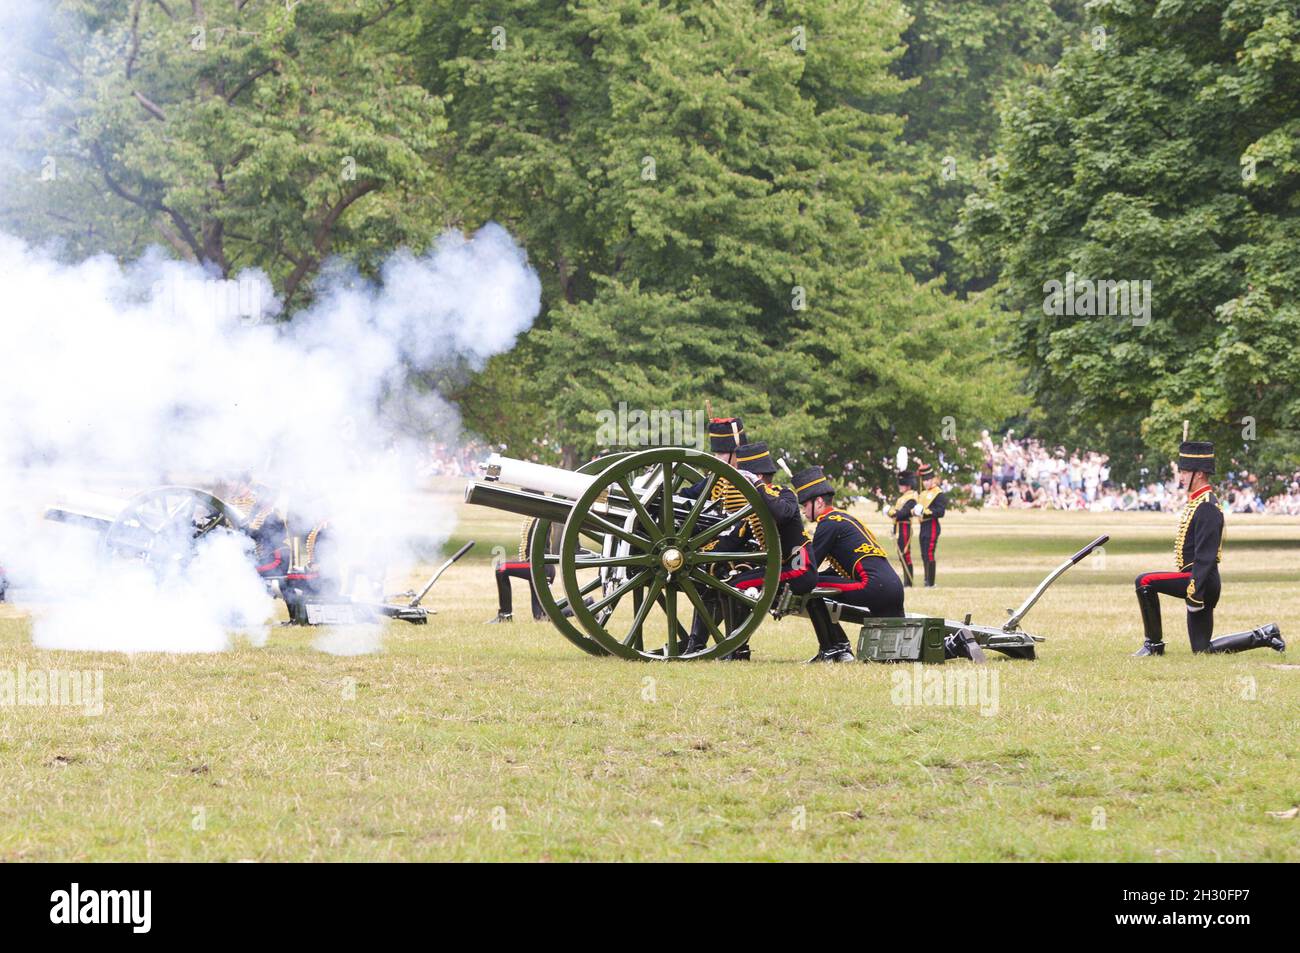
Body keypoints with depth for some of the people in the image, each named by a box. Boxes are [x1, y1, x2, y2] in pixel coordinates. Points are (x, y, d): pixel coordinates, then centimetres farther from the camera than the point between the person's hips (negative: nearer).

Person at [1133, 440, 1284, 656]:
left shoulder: (1207, 507, -17)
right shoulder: (1195, 501, 15)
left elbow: (1205, 556, -23)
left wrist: (1195, 592, -26)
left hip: (1202, 581, -10)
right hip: (1199, 582, 10)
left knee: (1144, 582, -19)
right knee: (1203, 650, 12)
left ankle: (1153, 644, -9)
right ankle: (1265, 635, 17)